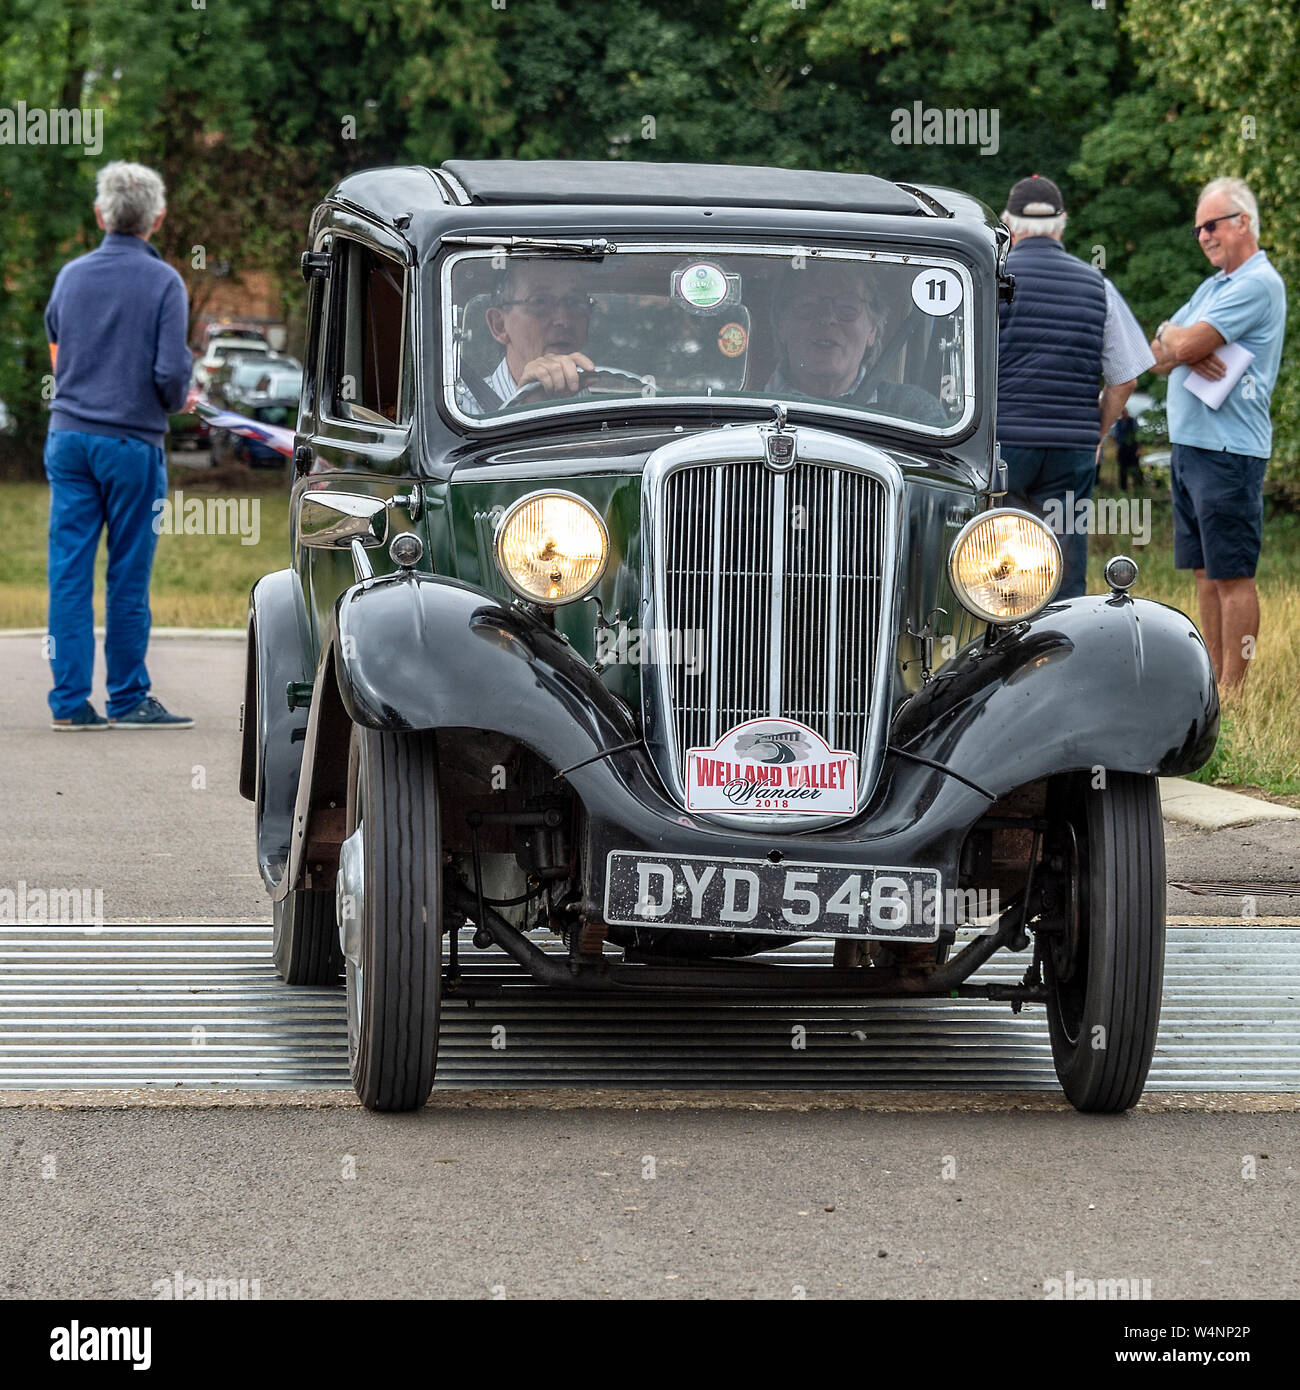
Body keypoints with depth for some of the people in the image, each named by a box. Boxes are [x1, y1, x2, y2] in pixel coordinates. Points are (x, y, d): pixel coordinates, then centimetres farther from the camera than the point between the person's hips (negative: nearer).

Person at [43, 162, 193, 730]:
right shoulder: (163, 281, -7)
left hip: (68, 439, 4)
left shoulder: (71, 275, 6)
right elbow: (171, 370, -12)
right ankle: (127, 699, 7)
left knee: (69, 571, 3)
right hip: (132, 441, -4)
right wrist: (174, 403, 9)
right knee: (128, 575, 2)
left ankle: (70, 701, 3)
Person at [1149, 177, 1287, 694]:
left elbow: (1187, 344, -18)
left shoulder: (1258, 284, -11)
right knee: (1206, 573, 12)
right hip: (1187, 446, 10)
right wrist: (1186, 350, -8)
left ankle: (1233, 692, -6)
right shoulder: (1212, 287, 19)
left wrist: (1176, 340, 4)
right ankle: (1215, 681, 17)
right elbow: (1159, 355, 14)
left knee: (1232, 575, -7)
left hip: (1228, 452, -10)